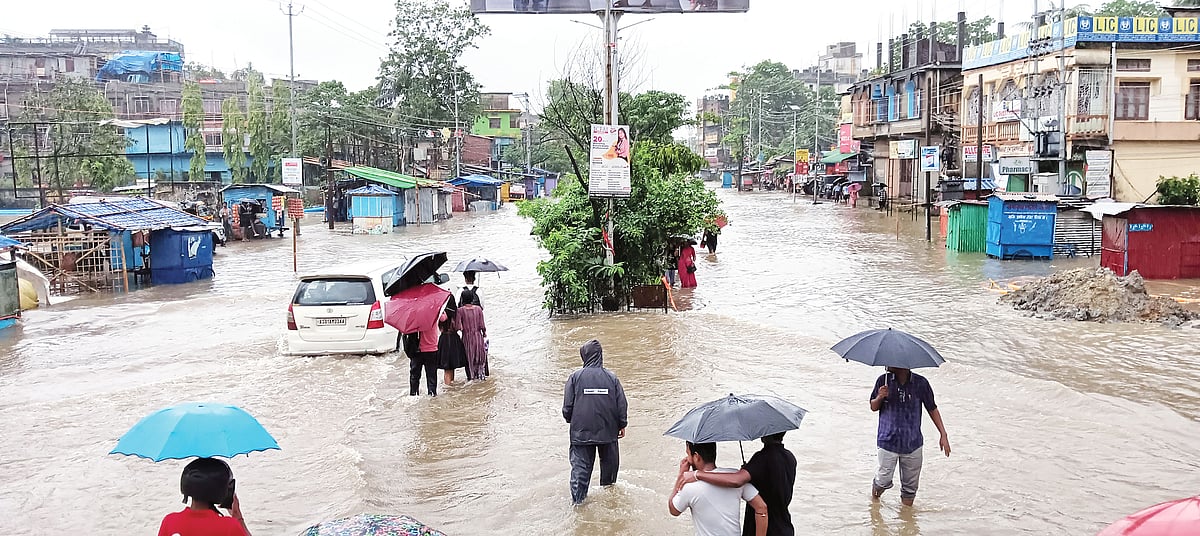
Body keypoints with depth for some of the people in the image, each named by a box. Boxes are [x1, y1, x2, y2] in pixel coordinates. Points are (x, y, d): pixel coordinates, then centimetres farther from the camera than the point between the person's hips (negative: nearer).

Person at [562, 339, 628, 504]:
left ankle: (578, 499, -1)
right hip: (608, 430, 1)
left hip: (581, 431, -1)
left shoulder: (575, 377, -7)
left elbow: (568, 406, -4)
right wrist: (622, 425, 13)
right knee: (609, 463, 20)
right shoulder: (611, 377, -4)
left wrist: (570, 420, 16)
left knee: (580, 466, 4)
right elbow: (622, 405, 0)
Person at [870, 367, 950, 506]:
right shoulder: (883, 381, -6)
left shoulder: (920, 383, -7)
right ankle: (874, 500, 34)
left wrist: (943, 435, 1)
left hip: (913, 442, 1)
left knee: (910, 486, 9)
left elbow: (932, 409, 5)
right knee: (884, 481, 3)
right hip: (888, 441, -1)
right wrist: (879, 398, -18)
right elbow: (873, 407, 5)